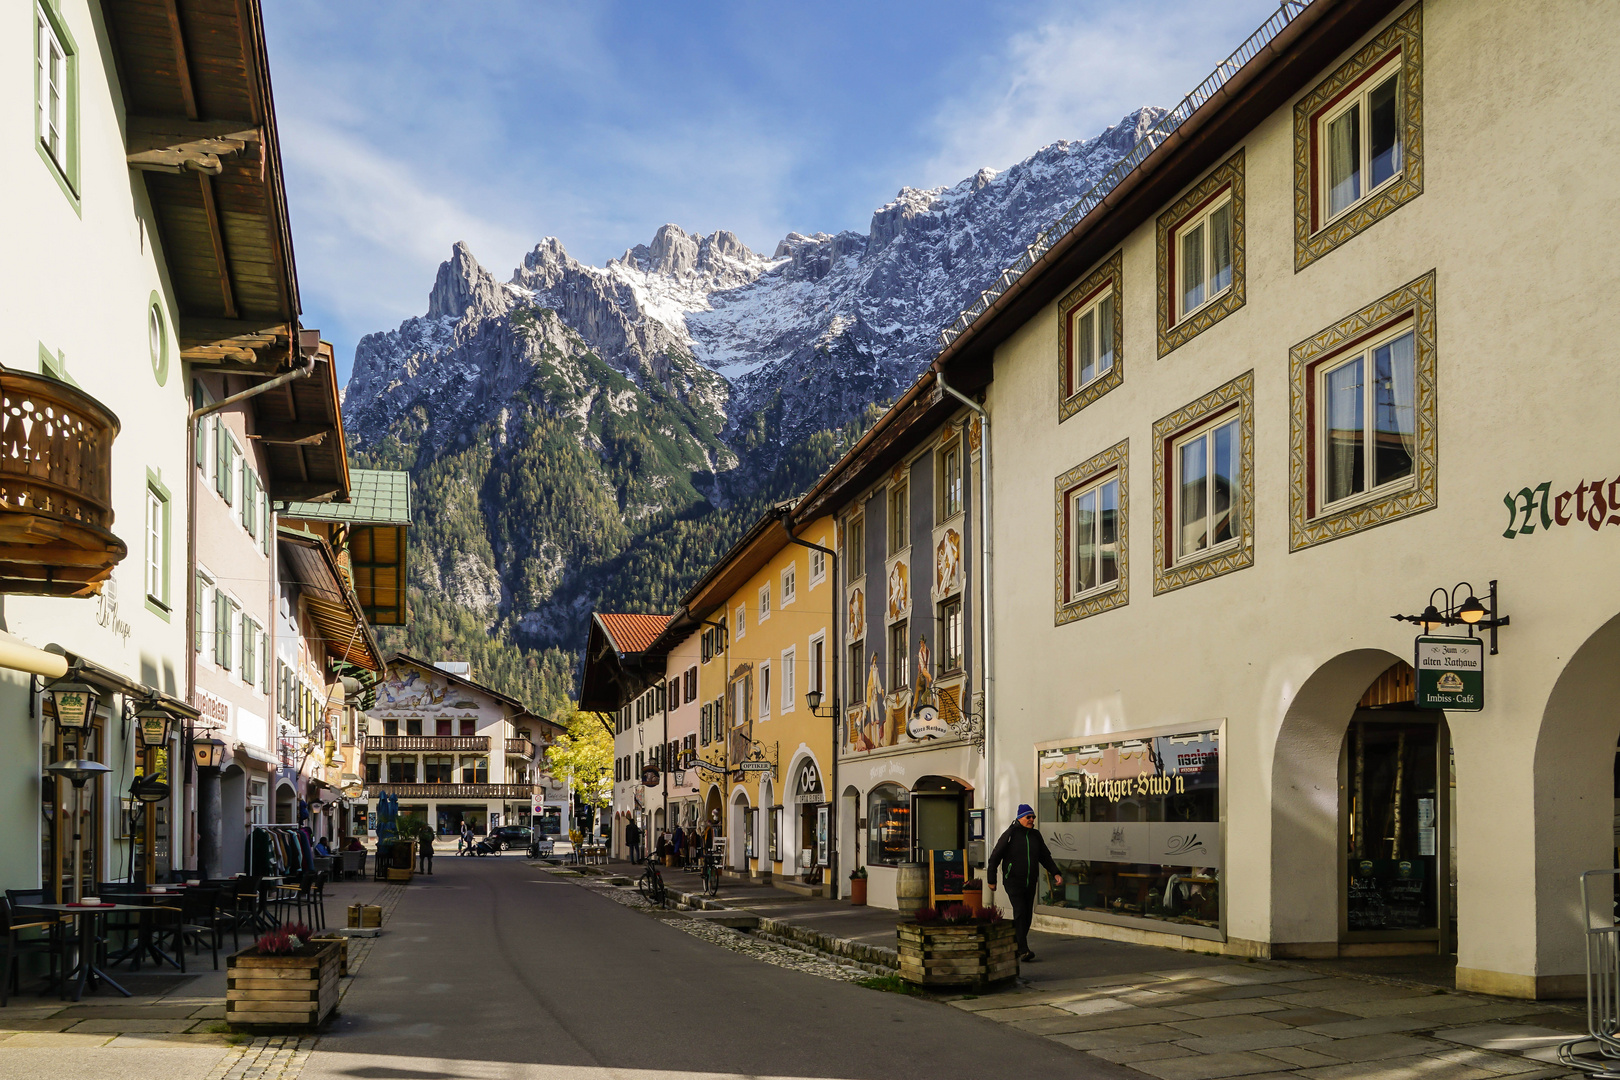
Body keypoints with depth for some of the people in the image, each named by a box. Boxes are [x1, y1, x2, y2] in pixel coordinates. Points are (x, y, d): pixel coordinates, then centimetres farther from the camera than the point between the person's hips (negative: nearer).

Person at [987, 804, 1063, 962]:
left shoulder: (1035, 835, 11)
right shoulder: (1010, 835, -7)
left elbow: (1045, 857, 21)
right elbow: (994, 858, -3)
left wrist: (1055, 873, 8)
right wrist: (991, 880, -3)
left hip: (1030, 883, 6)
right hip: (1013, 882, -6)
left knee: (1027, 915, 6)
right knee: (1020, 913, -17)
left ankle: (1015, 947, 19)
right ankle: (1023, 950, -23)